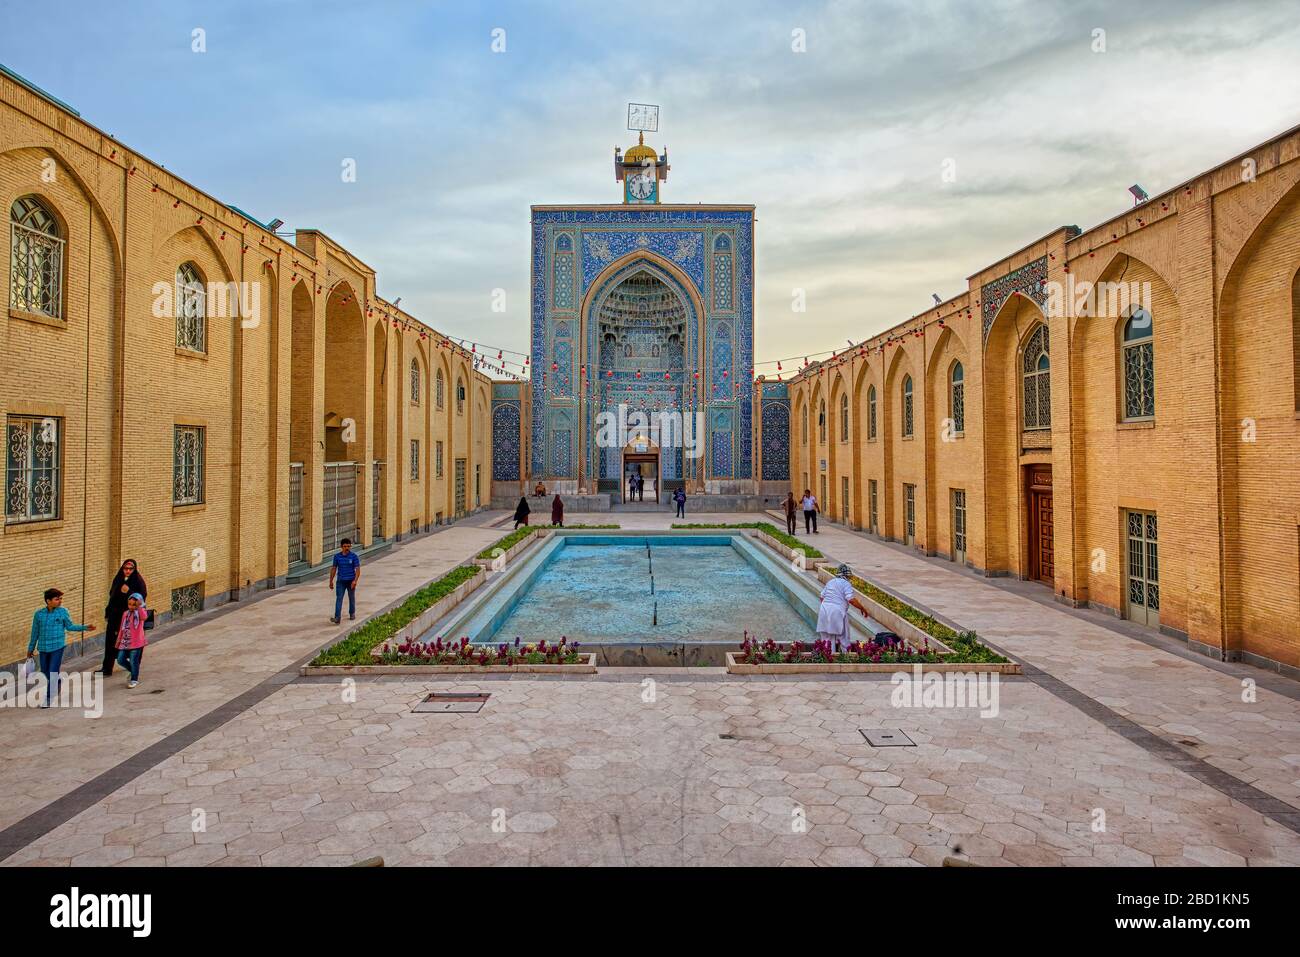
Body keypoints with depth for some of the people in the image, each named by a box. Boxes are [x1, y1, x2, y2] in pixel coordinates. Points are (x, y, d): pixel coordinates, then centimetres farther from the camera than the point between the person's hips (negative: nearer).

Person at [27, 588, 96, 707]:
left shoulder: (63, 611, -4)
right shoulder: (39, 614, -1)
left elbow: (70, 626, 2)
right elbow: (35, 632, 9)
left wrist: (85, 627, -10)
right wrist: (31, 648, 16)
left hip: (57, 647, -2)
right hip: (43, 648, 3)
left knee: (53, 673, -5)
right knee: (45, 673, 10)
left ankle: (49, 698, 5)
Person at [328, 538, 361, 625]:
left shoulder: (354, 556, -7)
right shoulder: (337, 556, 0)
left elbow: (358, 569, -9)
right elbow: (334, 568, 8)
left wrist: (355, 580, -20)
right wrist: (331, 581, 8)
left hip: (350, 581, -1)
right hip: (340, 581, 1)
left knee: (351, 598, 13)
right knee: (338, 599, -8)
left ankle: (352, 614, 31)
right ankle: (337, 617, -13)